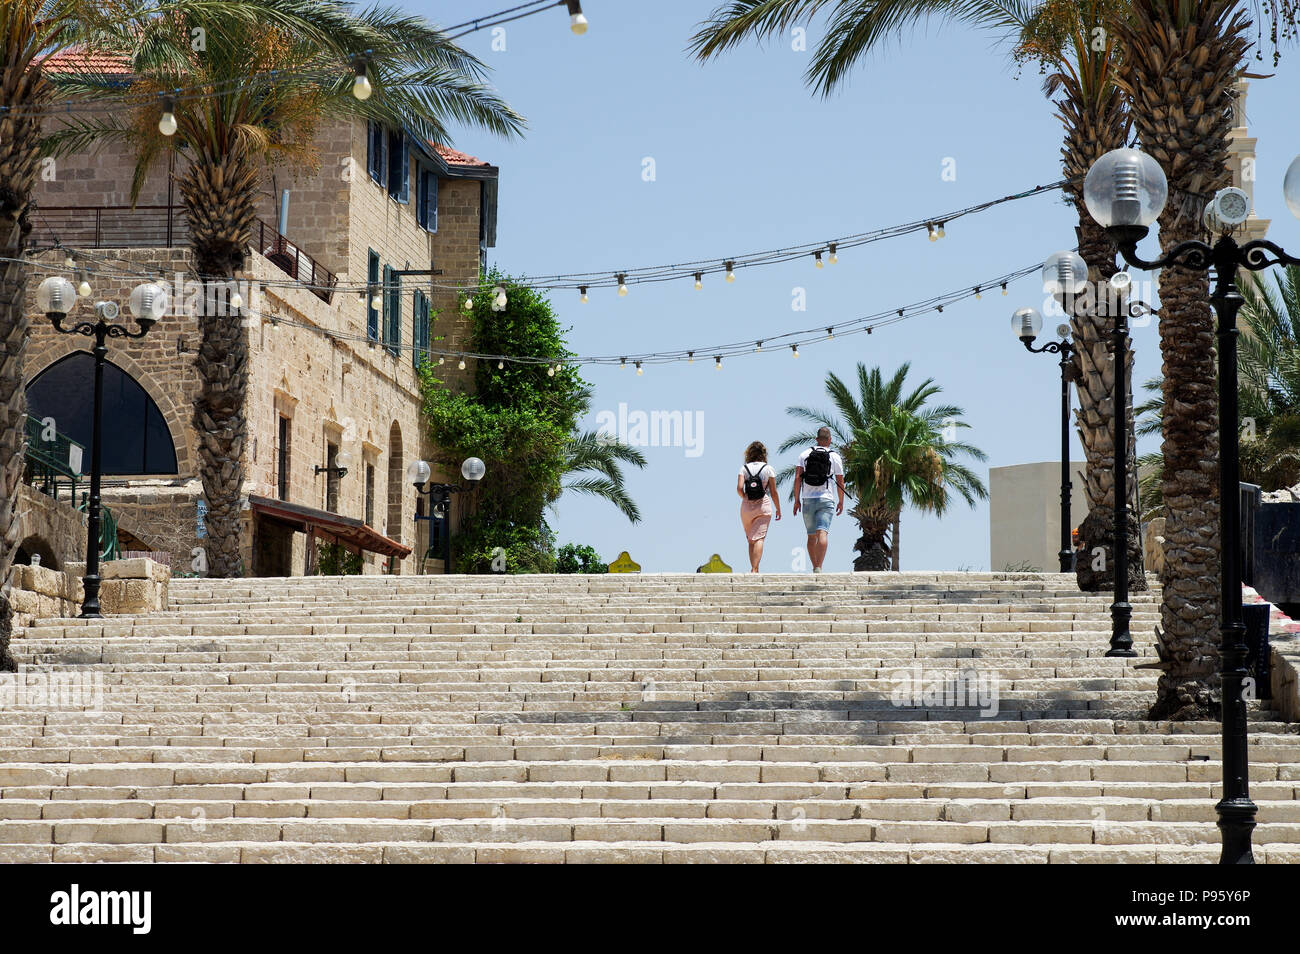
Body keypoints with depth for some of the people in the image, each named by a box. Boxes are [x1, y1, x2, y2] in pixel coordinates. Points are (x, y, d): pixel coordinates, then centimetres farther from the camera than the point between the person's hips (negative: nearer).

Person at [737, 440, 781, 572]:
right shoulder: (768, 468, 0)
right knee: (759, 538, -8)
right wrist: (778, 509, 11)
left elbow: (739, 488, -12)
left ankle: (753, 568, 15)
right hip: (764, 505, -2)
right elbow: (773, 492, 0)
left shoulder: (744, 468, 1)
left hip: (747, 506, 2)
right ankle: (755, 569, -21)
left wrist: (745, 497, 8)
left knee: (751, 540, 14)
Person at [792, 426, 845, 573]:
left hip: (808, 499, 2)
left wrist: (797, 500, 3)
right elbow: (840, 482, 7)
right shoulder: (835, 457, 3)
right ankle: (819, 567, -26)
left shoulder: (805, 455, 7)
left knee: (812, 536, 13)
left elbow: (797, 478, 0)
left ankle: (815, 567, 19)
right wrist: (841, 502, 18)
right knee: (822, 533, -12)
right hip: (826, 499, -2)